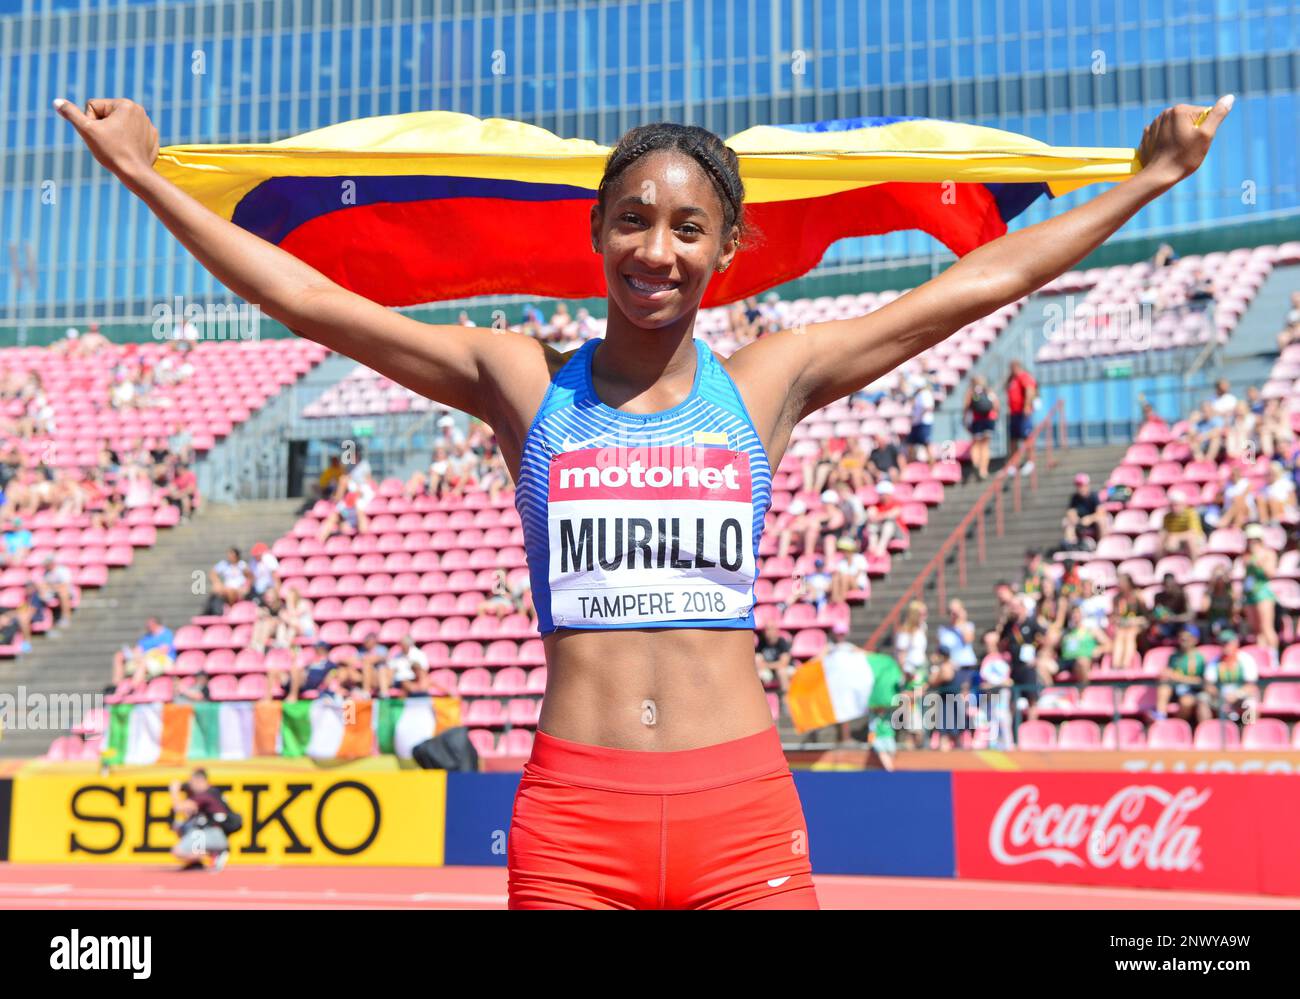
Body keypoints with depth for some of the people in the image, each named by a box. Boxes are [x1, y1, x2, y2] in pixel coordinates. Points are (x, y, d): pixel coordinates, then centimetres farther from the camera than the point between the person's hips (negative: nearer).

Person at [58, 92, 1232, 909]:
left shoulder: (770, 380, 7)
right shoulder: (522, 380, 6)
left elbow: (986, 280, 11)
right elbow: (310, 301, 7)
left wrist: (1148, 179, 15)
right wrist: (150, 177, 6)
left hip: (742, 811, 1)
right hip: (572, 812, 0)